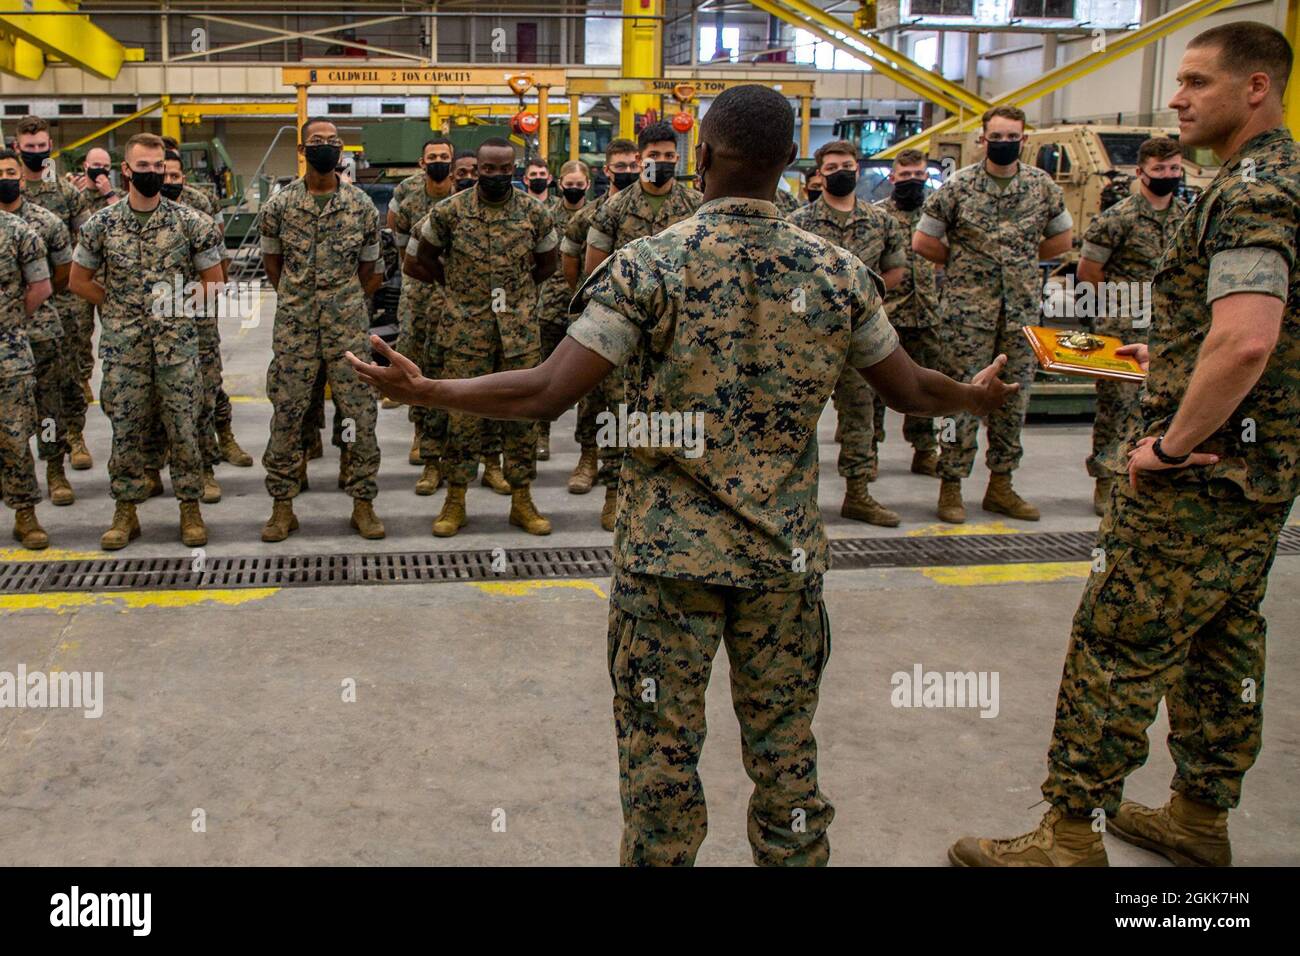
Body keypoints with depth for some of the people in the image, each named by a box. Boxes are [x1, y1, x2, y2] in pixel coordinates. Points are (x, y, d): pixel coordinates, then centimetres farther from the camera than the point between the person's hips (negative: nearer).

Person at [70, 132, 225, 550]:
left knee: (183, 427, 2)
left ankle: (190, 508, 14)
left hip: (178, 342, -1)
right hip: (122, 344, 1)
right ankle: (126, 511, 16)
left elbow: (213, 282, 4)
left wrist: (175, 308, -2)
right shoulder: (101, 224, 1)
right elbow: (79, 280, 10)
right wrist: (120, 308, 4)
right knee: (125, 428, 6)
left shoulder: (190, 222, -2)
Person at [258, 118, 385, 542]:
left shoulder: (361, 205, 1)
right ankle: (282, 506, 14)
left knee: (360, 411, 0)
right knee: (287, 413, 3)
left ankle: (363, 503, 11)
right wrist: (293, 298, 14)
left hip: (348, 322, 0)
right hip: (294, 324, 0)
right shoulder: (279, 205, 1)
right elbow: (271, 257, 13)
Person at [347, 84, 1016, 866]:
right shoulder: (839, 272, -2)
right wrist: (975, 397, 30)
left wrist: (424, 390, -2)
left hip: (670, 552, -2)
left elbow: (545, 394, -14)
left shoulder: (649, 265, -12)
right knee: (785, 746, 15)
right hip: (788, 553, 3)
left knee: (661, 746, 10)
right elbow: (910, 390, 9)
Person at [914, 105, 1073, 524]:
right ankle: (951, 485, 4)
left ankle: (1000, 485, 18)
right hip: (968, 306, -4)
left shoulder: (1043, 185, 7)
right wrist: (965, 264, 3)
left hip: (1024, 306, 4)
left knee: (1015, 395, 8)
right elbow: (923, 240, 2)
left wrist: (1022, 262, 10)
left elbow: (1062, 238, 18)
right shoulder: (958, 185, -2)